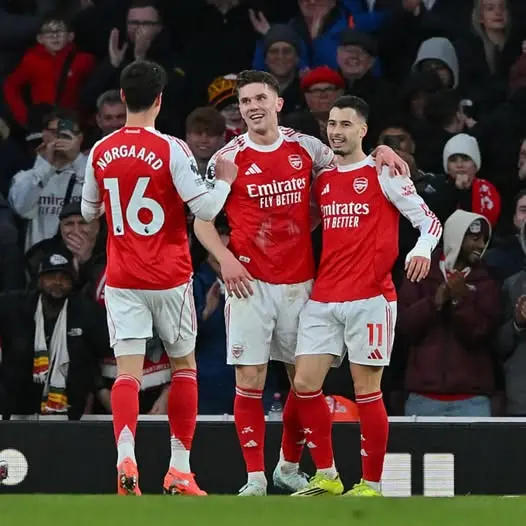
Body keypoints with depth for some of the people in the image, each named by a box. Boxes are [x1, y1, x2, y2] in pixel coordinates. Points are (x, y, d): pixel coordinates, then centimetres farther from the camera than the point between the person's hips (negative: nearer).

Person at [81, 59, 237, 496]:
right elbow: (205, 209, -14)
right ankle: (179, 468, 12)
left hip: (122, 279, 2)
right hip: (170, 278, -2)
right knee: (184, 364, 14)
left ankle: (125, 459, -26)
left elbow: (89, 212, 16)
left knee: (128, 370, -3)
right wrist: (225, 181, 3)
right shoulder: (171, 150, -11)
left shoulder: (101, 152, 2)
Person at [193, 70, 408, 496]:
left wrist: (380, 151, 0)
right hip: (250, 282, -3)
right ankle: (255, 478, 0)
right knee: (250, 379, -6)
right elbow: (202, 220, 4)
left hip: (299, 281, 3)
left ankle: (290, 468, 25)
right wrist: (225, 258, -11)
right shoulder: (228, 158, -1)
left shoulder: (306, 148, 5)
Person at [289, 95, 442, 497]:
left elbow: (429, 220, -4)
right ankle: (326, 476, 10)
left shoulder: (383, 174, -1)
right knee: (305, 384, -2)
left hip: (369, 298, -6)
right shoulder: (322, 181, 15)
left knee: (367, 391, -5)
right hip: (323, 298, 6)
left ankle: (371, 484, 3)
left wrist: (422, 250, -23)